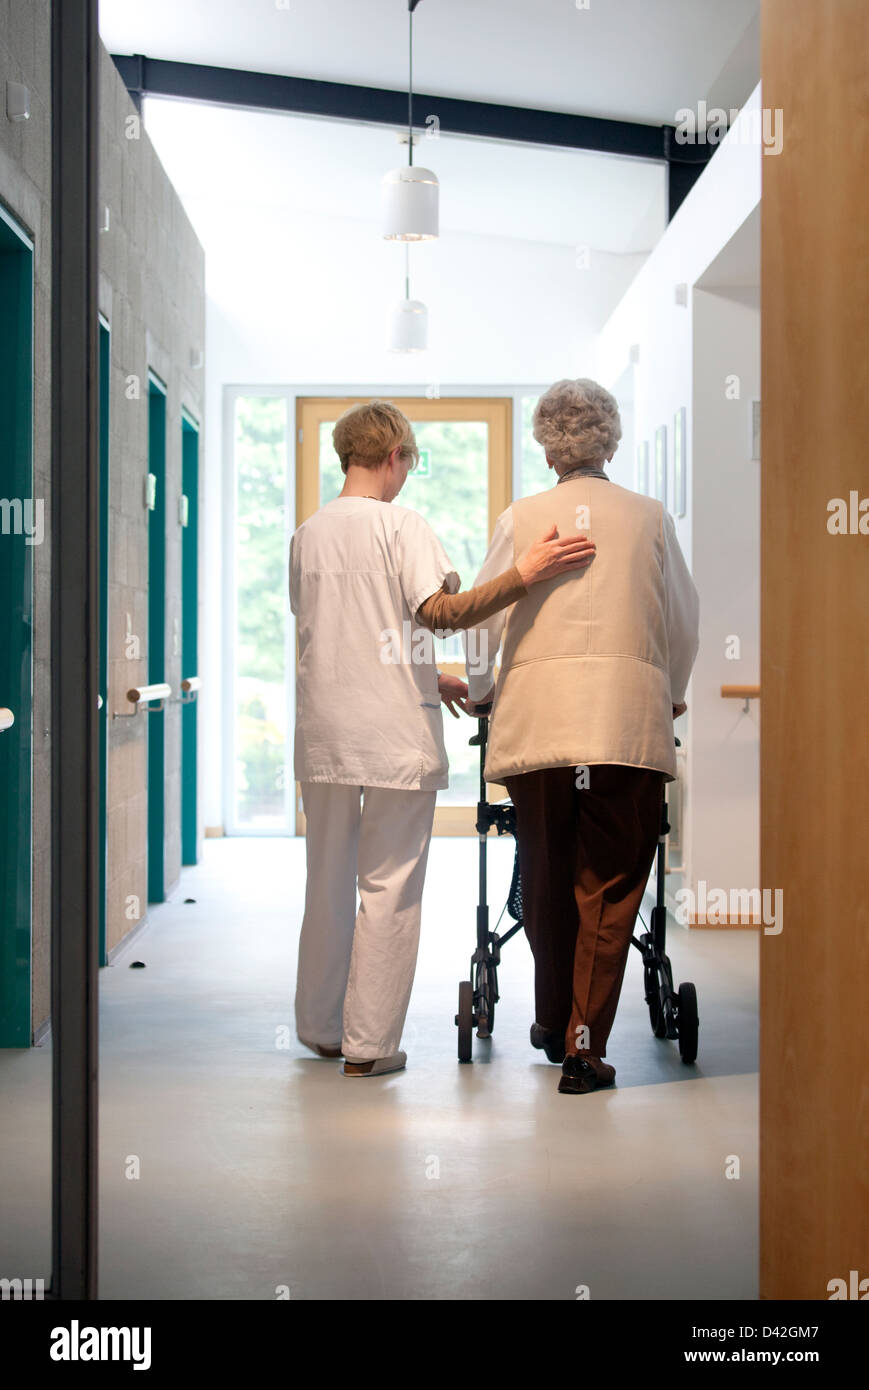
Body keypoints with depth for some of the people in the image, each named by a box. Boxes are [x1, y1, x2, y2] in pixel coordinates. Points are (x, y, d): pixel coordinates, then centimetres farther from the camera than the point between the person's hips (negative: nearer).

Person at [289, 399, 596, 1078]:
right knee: (390, 888, 2)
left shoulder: (307, 535, 12)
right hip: (396, 737, -5)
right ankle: (369, 1043, 4)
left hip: (324, 734, 6)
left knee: (328, 881, 16)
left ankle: (321, 1027, 26)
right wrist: (522, 575, -26)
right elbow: (439, 611, -21)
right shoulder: (401, 524, -6)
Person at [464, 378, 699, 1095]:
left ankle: (554, 1022, 27)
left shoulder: (521, 518, 9)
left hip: (535, 714, 1)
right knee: (610, 885, 2)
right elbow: (684, 623, 16)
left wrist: (478, 691, 29)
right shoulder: (650, 518, 10)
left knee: (546, 879, 14)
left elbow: (483, 618, 10)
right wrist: (672, 695, 35)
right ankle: (584, 1043, -3)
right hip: (629, 719, -1)